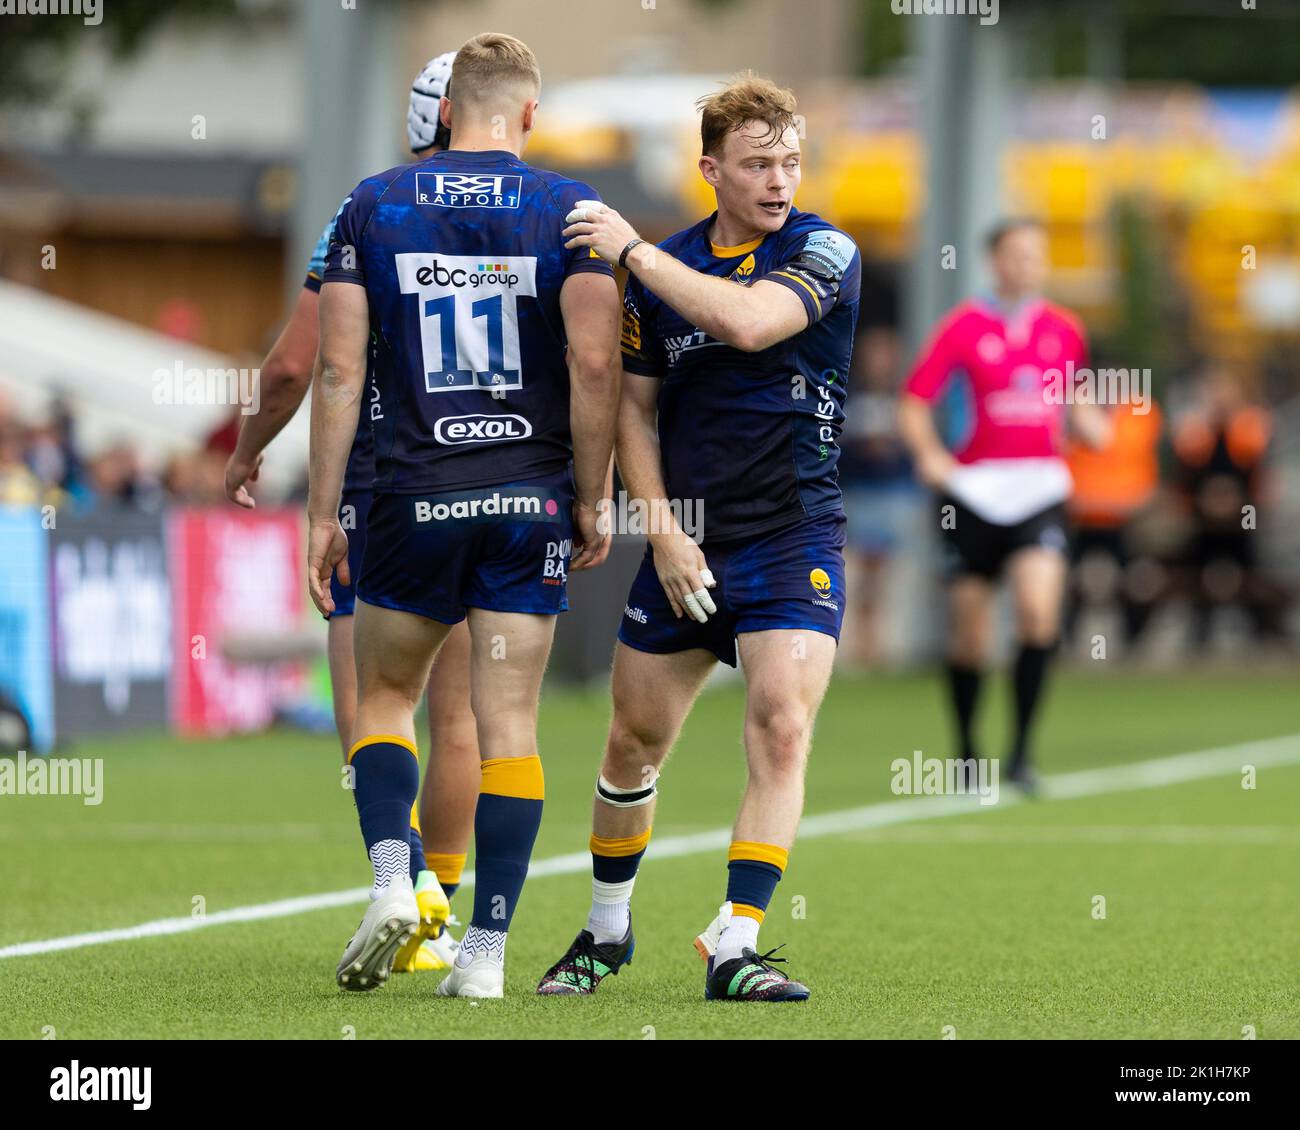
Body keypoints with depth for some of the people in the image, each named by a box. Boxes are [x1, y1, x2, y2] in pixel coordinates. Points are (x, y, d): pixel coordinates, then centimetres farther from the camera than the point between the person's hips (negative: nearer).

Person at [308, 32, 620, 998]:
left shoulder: (373, 206, 3)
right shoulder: (571, 210, -1)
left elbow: (339, 367, 0)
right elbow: (594, 361, -10)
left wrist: (322, 513, 4)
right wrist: (591, 500, -1)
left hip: (415, 499, 0)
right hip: (532, 500, 0)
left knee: (385, 697, 17)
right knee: (509, 724, 4)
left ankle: (392, 880, -6)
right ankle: (487, 949, 2)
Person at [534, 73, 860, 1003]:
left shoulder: (825, 252, -8)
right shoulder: (661, 270, 5)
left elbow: (747, 321, -27)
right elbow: (633, 405, 10)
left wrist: (632, 249, -19)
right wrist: (662, 529, -2)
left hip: (794, 541, -4)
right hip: (685, 547, 4)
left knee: (781, 731, -18)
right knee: (635, 742, 9)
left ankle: (734, 944, -17)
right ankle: (607, 929, 28)